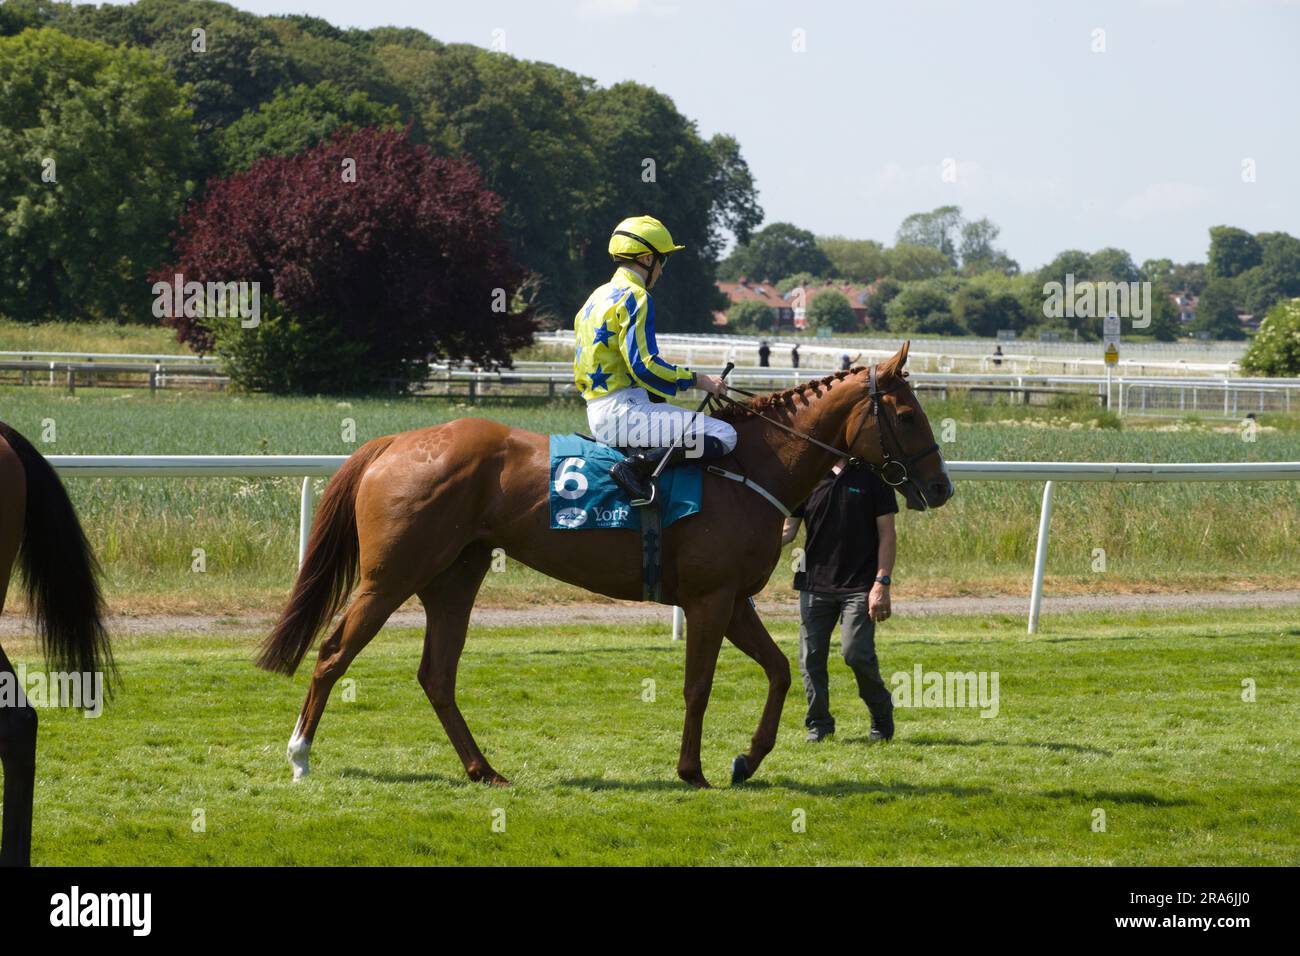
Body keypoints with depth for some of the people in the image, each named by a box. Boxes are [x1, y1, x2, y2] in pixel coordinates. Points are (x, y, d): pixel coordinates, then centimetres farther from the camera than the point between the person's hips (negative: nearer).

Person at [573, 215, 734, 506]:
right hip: (624, 410, -10)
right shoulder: (634, 297, -11)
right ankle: (637, 467, -26)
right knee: (723, 436, -18)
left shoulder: (597, 297, 19)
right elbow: (643, 365, -20)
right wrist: (698, 380, -10)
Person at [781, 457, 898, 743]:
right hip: (814, 583, 3)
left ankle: (882, 717, 9)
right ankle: (819, 724, 17)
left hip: (860, 584, -3)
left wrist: (882, 583, -9)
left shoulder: (872, 475, 0)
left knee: (856, 653, -14)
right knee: (811, 656, 2)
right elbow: (788, 530, 9)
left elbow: (887, 534, 0)